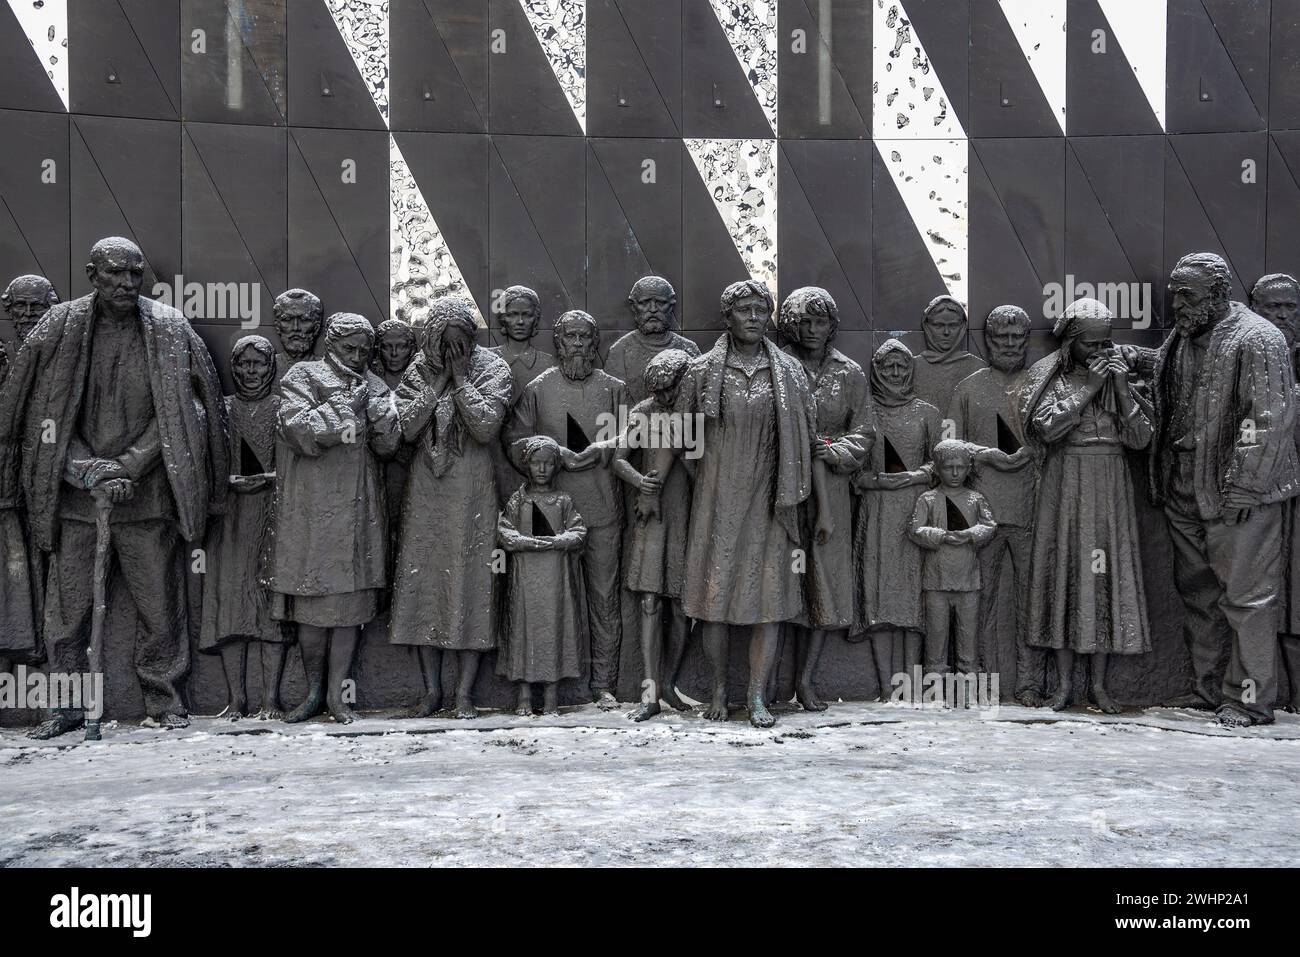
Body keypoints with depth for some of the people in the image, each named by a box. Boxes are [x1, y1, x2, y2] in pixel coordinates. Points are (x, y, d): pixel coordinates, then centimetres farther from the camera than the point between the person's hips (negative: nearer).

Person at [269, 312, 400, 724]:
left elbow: (388, 444, 2)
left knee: (350, 602, 3)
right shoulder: (302, 377, 2)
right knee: (312, 601, 2)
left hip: (357, 509, 3)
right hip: (310, 508, -3)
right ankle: (314, 691, 16)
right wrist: (345, 405, -12)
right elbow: (299, 432, -13)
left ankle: (337, 693, 13)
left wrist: (374, 402, -8)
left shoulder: (373, 386, 12)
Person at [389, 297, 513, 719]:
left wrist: (460, 379, -12)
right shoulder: (419, 370, 6)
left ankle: (465, 691, 8)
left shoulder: (492, 369, -1)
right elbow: (405, 427, -6)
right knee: (423, 582, 4)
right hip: (426, 493, 3)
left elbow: (487, 425, -15)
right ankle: (432, 689, 16)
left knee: (471, 582, -1)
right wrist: (438, 382, -8)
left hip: (472, 494, -3)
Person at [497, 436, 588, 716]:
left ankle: (552, 696, 5)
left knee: (555, 627, -2)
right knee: (523, 626, -1)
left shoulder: (563, 501, 8)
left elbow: (578, 534, -3)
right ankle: (524, 695, 6)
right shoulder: (518, 500, 7)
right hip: (524, 576, 0)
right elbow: (504, 534, -4)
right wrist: (534, 542, -15)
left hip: (556, 577, 0)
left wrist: (551, 541, -16)